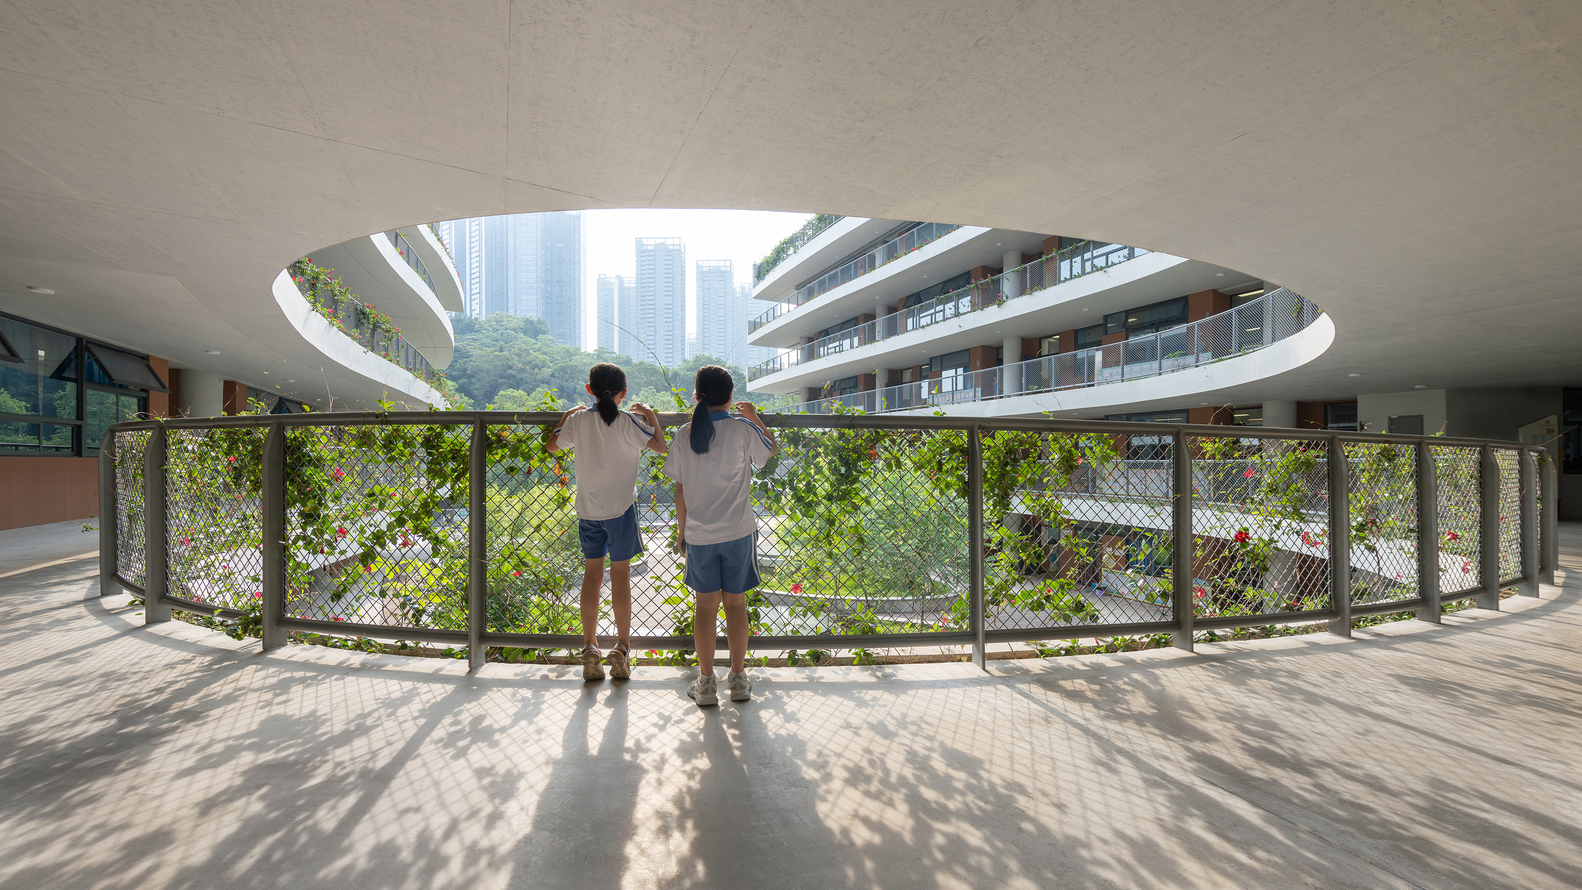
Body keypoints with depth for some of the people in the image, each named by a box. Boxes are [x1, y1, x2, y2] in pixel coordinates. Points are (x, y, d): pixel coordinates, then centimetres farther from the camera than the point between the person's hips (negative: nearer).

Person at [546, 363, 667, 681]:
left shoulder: (578, 420, -1)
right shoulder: (627, 422, -10)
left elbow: (551, 445, 14)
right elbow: (661, 447, -5)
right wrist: (650, 414, 7)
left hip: (587, 510, 3)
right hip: (621, 509, -3)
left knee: (591, 574, 11)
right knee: (620, 575, 5)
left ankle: (589, 648, 16)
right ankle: (622, 649, 13)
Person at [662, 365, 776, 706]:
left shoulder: (685, 434, -3)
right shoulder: (742, 429, -9)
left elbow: (680, 490, 1)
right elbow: (770, 448, 11)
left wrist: (681, 532, 12)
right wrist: (755, 417, 24)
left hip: (699, 535, 1)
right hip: (738, 532, -1)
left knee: (705, 606, 12)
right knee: (736, 604, 12)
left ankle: (706, 684, 20)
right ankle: (738, 679, 24)